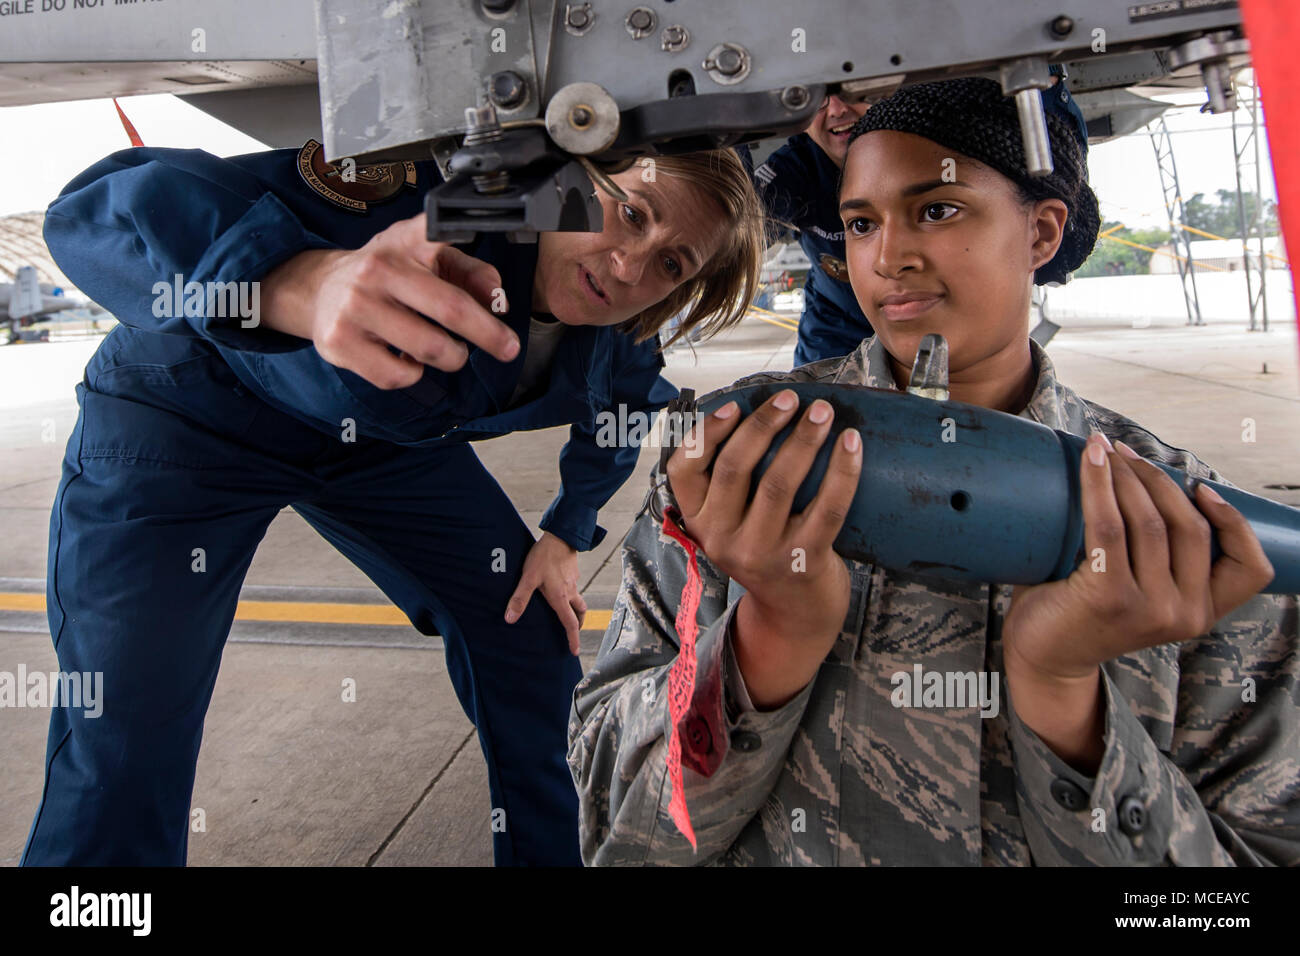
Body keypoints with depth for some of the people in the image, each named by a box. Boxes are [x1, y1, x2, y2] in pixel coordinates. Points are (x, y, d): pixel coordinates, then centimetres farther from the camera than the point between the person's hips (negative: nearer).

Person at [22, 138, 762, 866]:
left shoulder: (621, 348, -15)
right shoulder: (445, 192, -34)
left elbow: (615, 420, 11)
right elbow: (97, 208, -40)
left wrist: (565, 537, 4)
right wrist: (304, 283, -59)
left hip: (388, 439, 5)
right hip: (187, 415, -4)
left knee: (535, 637, 3)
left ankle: (545, 853, 25)